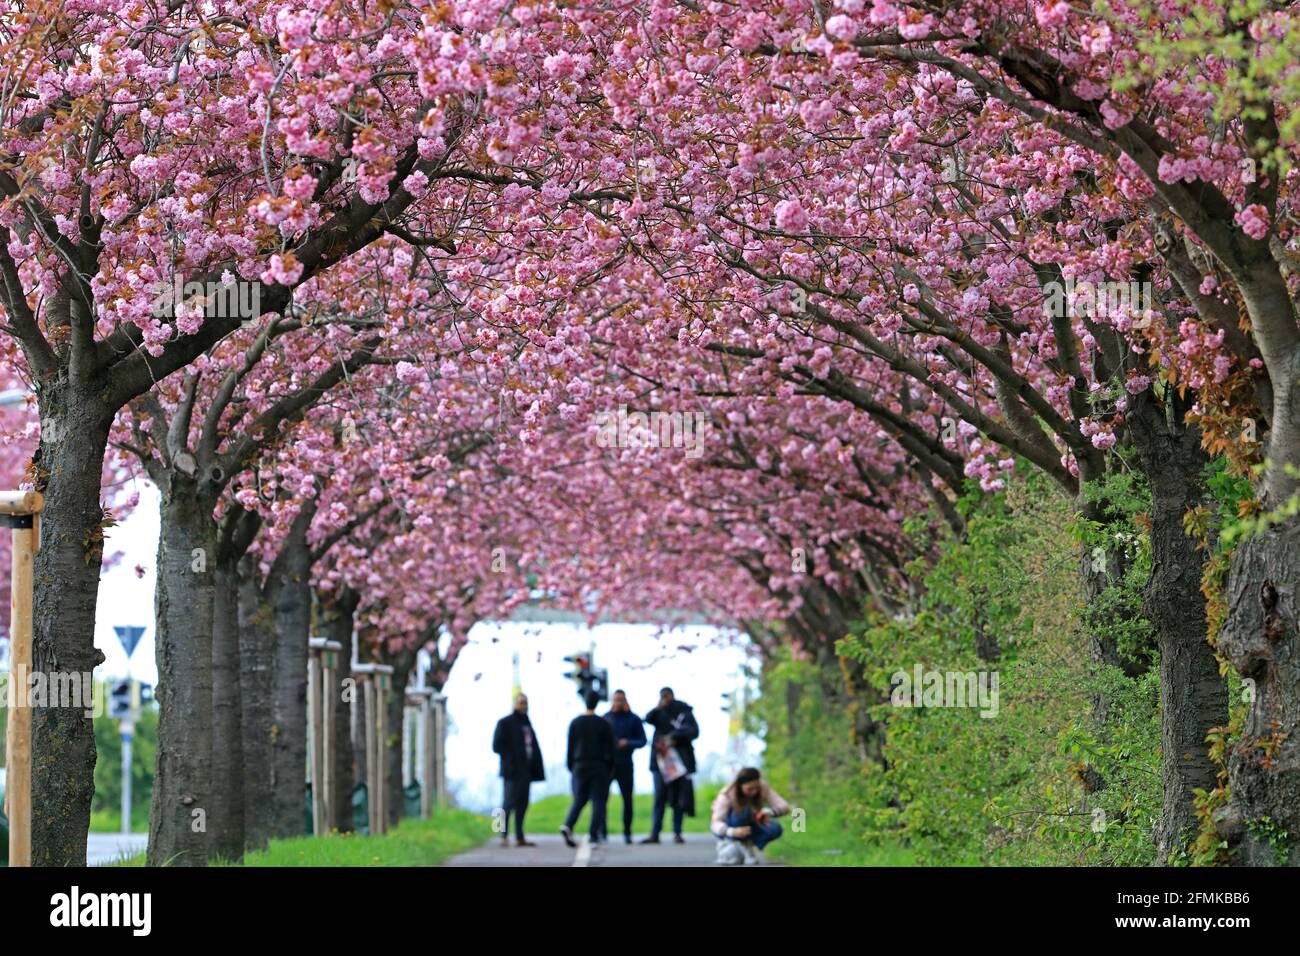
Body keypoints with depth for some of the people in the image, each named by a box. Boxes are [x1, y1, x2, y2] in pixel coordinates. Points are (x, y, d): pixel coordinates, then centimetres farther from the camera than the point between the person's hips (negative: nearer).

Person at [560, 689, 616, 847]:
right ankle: (594, 835, -4)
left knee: (578, 800, 9)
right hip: (599, 767, -2)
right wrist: (610, 767, 10)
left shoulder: (575, 723, 2)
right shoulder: (603, 724, -3)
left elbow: (570, 746, 4)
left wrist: (571, 766, 12)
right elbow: (610, 747, 0)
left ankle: (568, 826, -13)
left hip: (580, 766, 2)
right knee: (598, 801, 2)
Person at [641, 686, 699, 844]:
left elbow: (694, 731, -3)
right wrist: (658, 708, -25)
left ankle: (677, 833, 7)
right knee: (660, 797, -3)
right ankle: (654, 833, -6)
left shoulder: (684, 711, 5)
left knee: (679, 797, 1)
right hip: (660, 758, 1)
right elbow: (648, 719, -9)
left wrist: (675, 737, -12)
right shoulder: (659, 713, 9)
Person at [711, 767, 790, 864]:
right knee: (742, 809, -35)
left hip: (748, 828, 4)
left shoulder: (763, 789, -21)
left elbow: (785, 807, -27)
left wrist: (769, 812, -49)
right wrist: (732, 832, -60)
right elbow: (715, 824, -38)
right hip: (727, 829, -4)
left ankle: (747, 848, -4)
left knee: (775, 829, -25)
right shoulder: (726, 795, -30)